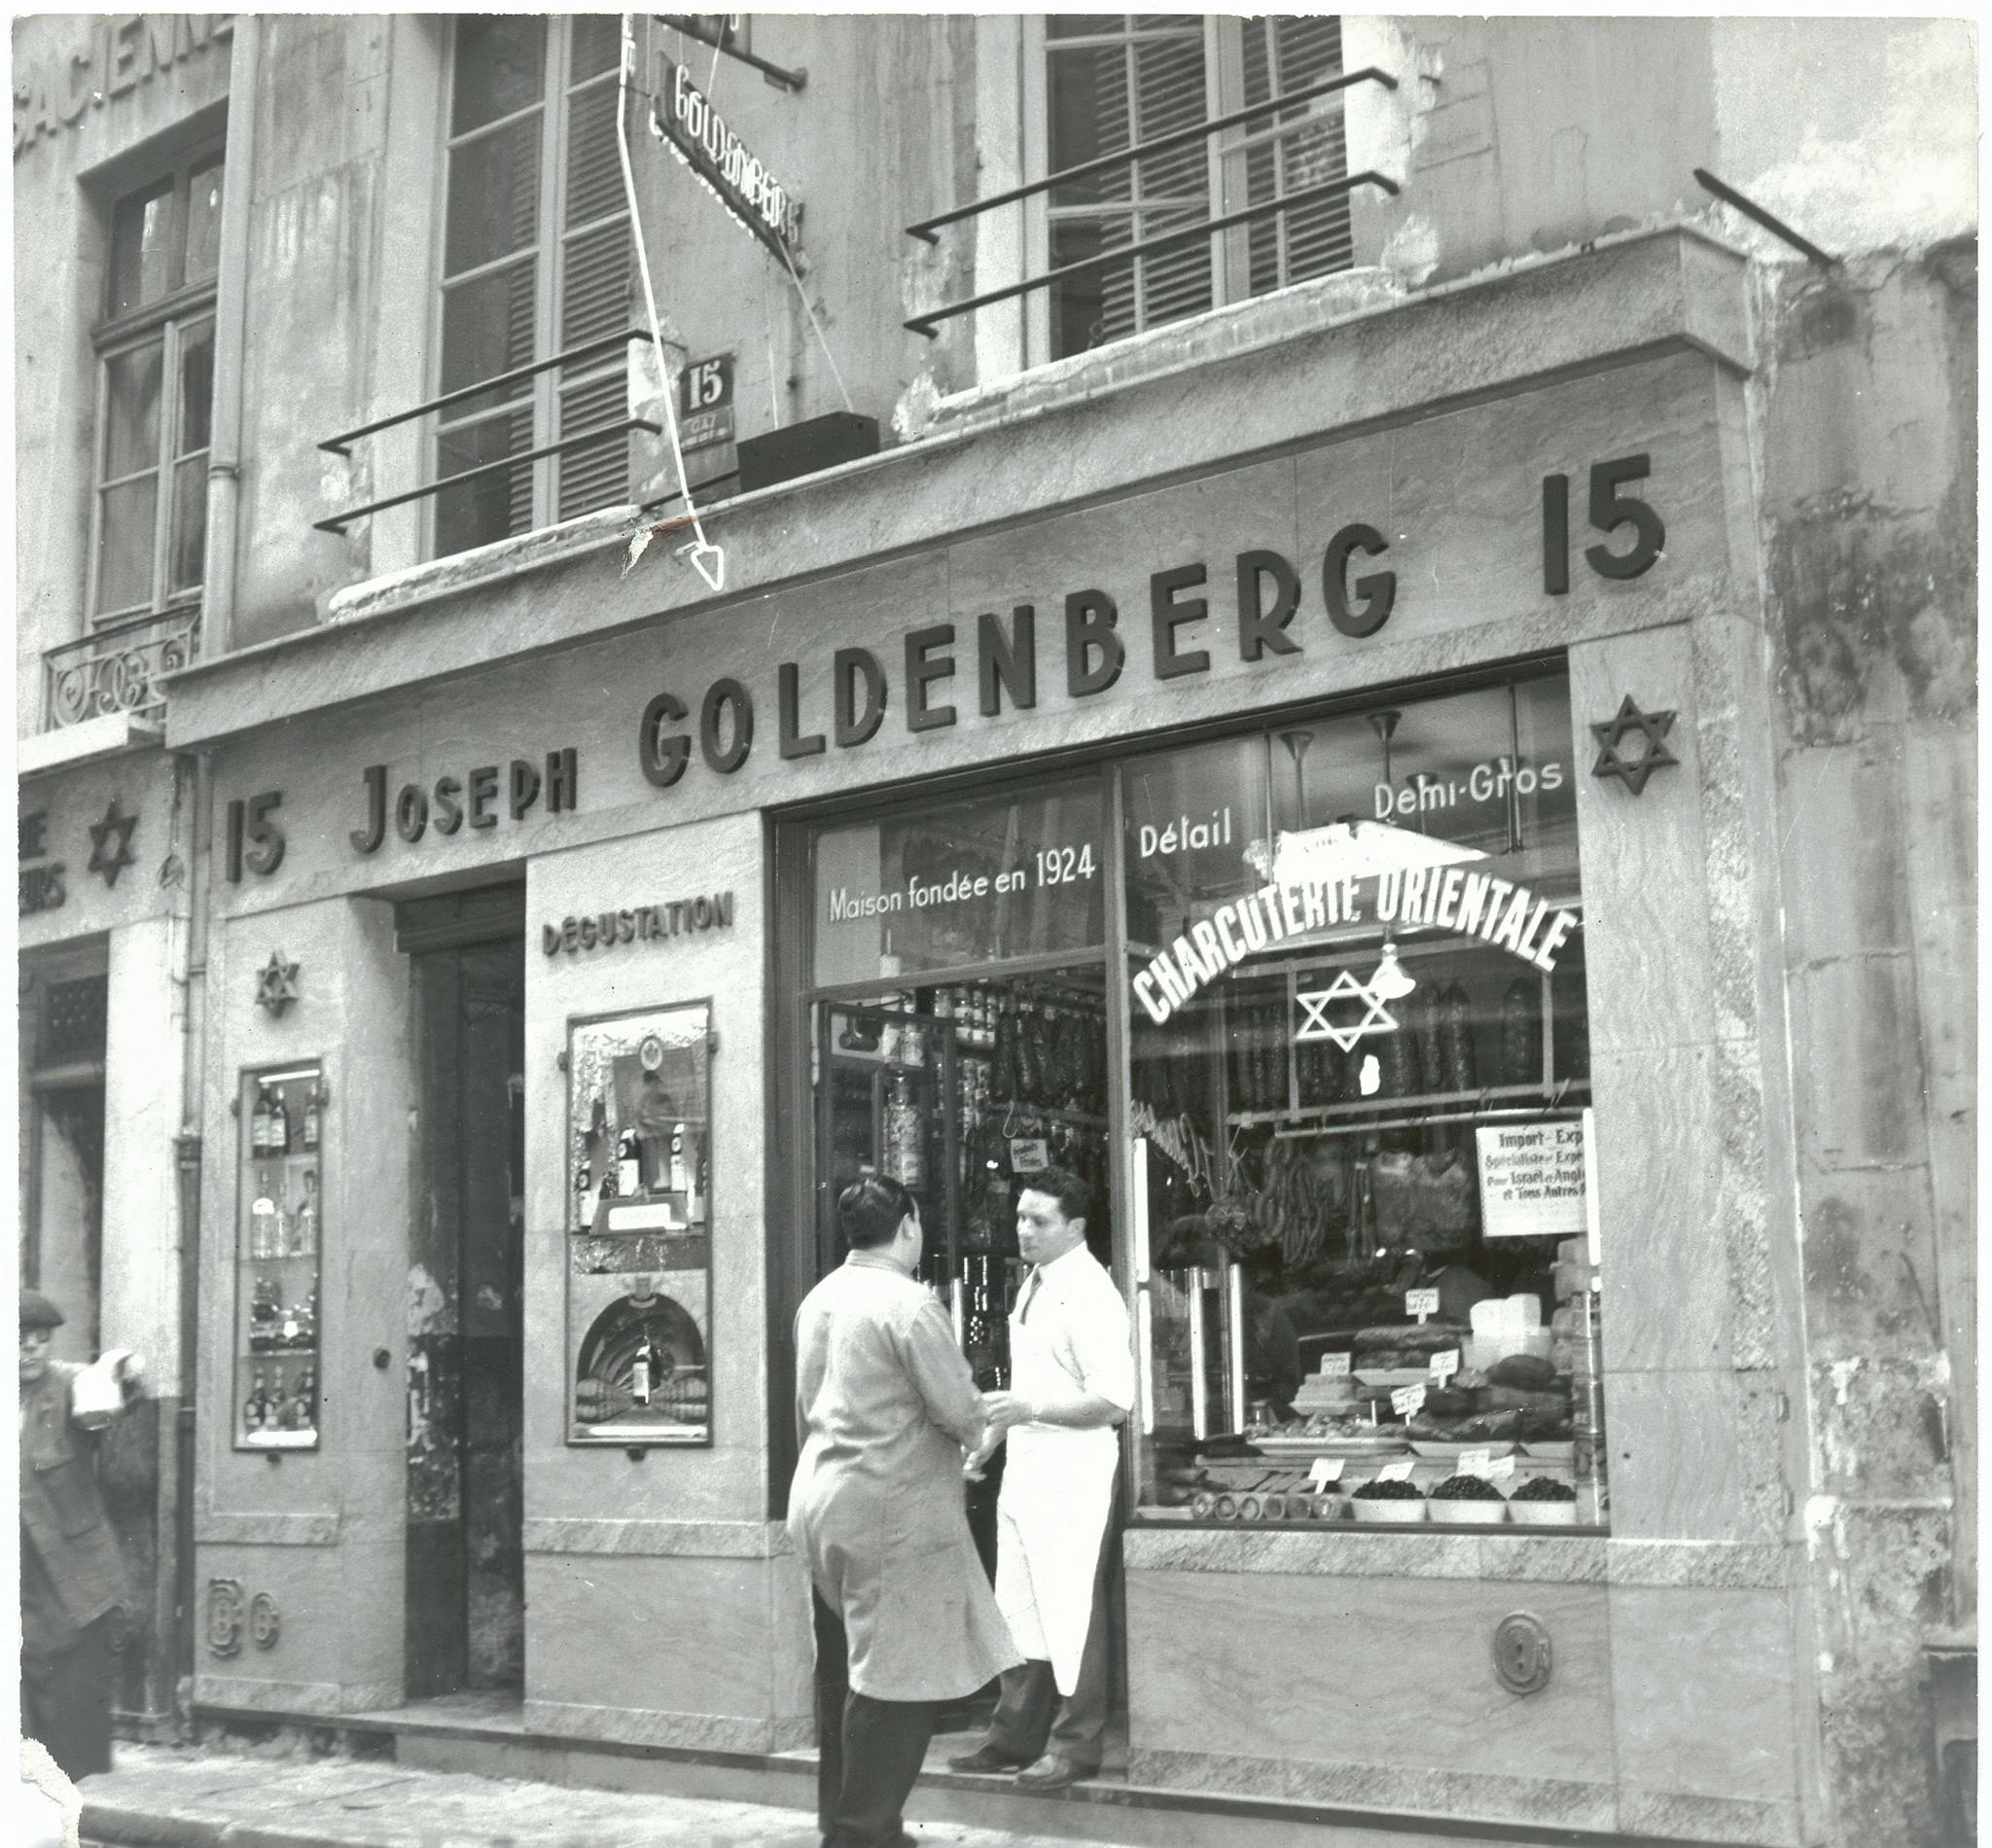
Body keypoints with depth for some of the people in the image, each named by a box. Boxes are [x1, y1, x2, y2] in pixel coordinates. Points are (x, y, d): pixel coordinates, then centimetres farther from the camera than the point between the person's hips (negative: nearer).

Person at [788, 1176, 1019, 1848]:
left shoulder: (818, 1299, 9)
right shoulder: (909, 1303, -15)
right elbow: (960, 1412, -14)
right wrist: (977, 1430, 8)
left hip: (821, 1498, 9)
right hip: (890, 1510, -8)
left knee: (843, 1669, 15)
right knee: (896, 1676, -1)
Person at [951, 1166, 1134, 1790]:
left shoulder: (1088, 1295, -16)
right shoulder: (1034, 1283, 11)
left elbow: (1114, 1400, -20)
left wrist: (1032, 1409, -25)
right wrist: (996, 1434, 17)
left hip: (1070, 1468, -9)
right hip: (1026, 1462, 9)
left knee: (1070, 1609, -1)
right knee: (1018, 1607, 14)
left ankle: (1074, 1747, 9)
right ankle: (1016, 1738, 23)